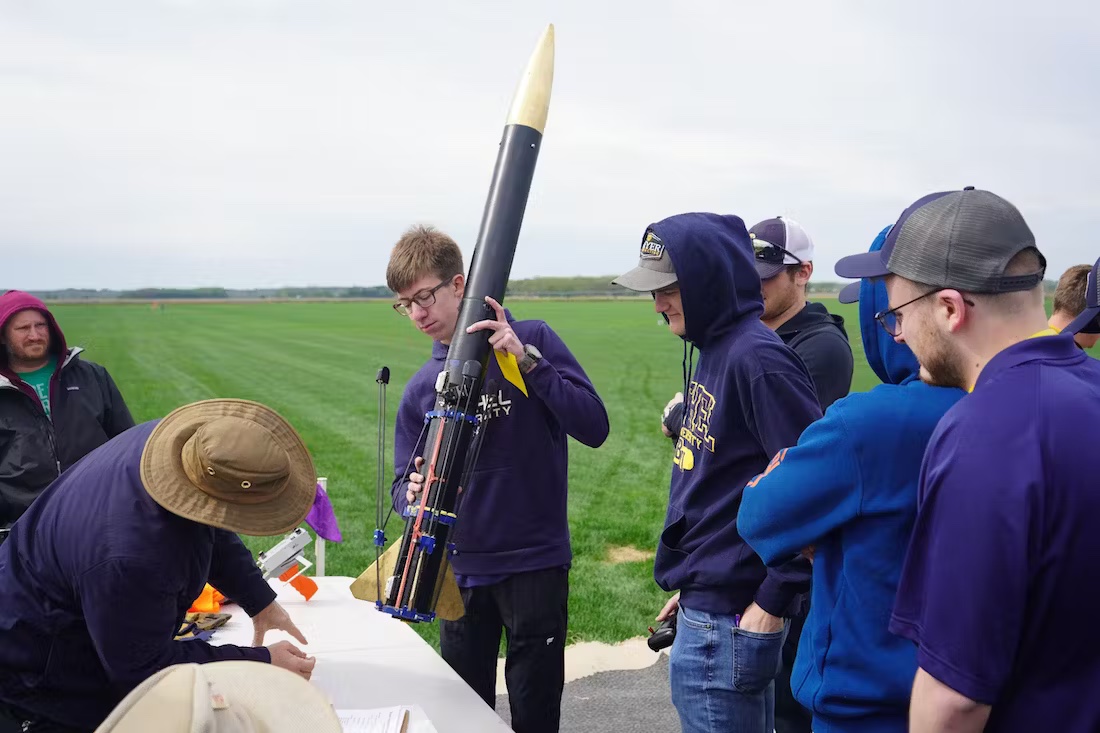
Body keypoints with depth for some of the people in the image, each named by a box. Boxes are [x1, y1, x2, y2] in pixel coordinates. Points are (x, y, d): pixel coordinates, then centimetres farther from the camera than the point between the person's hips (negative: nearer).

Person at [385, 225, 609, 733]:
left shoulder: (532, 340, -7)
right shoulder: (421, 388, 5)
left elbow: (594, 427, -15)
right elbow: (405, 483, 6)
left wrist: (527, 361, -25)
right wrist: (414, 493, -18)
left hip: (537, 562, -4)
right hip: (462, 570, 4)